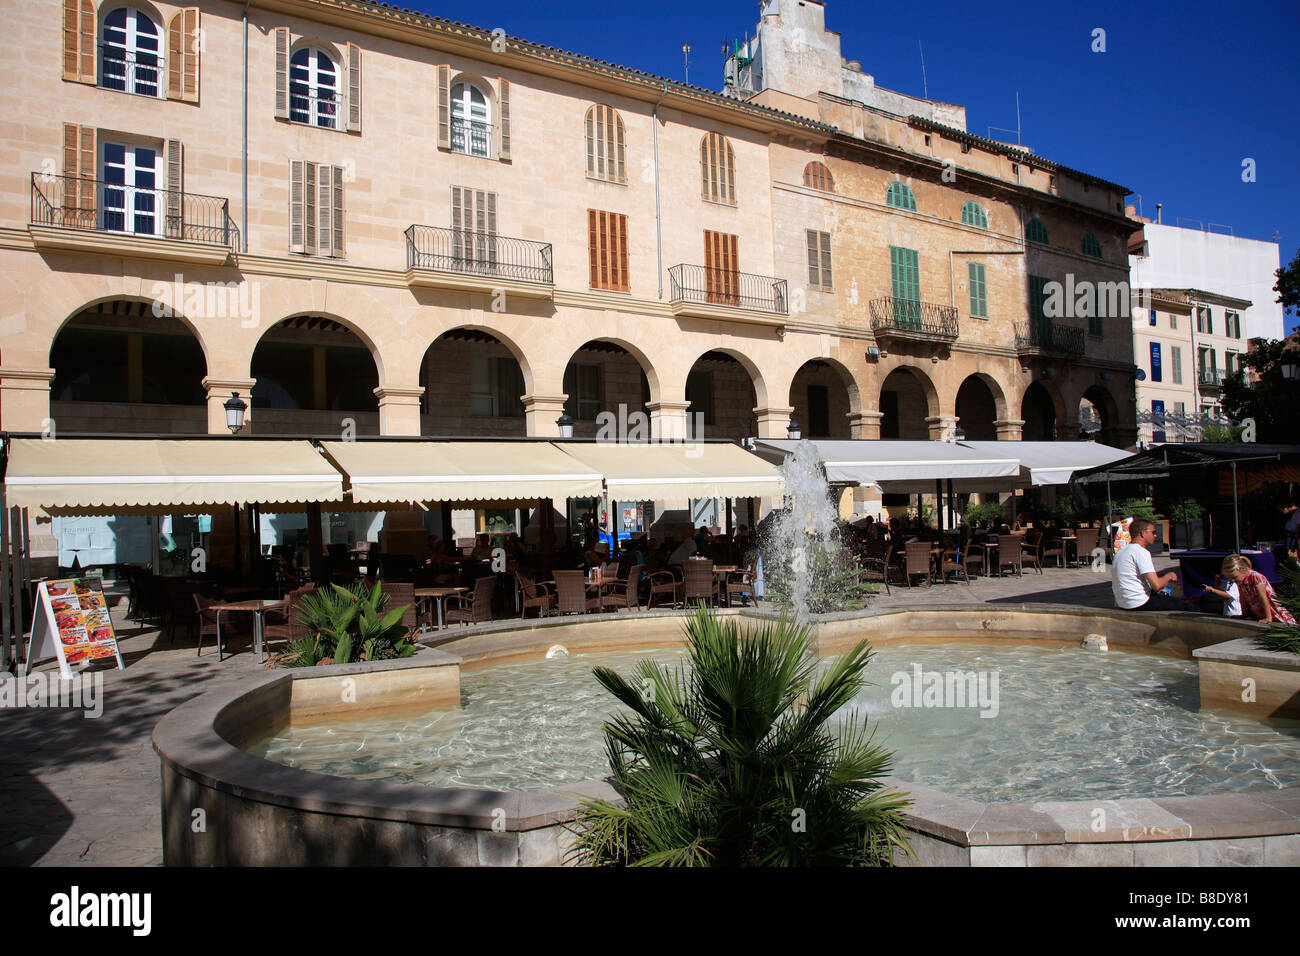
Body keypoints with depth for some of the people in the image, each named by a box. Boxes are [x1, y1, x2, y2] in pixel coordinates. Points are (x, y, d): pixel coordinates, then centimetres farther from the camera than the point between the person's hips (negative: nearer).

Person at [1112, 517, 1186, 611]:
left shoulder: (1121, 550, 12)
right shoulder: (1141, 552, -15)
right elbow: (1156, 585, -20)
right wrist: (1169, 576, 1)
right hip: (1139, 604, -9)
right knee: (1183, 606, 0)